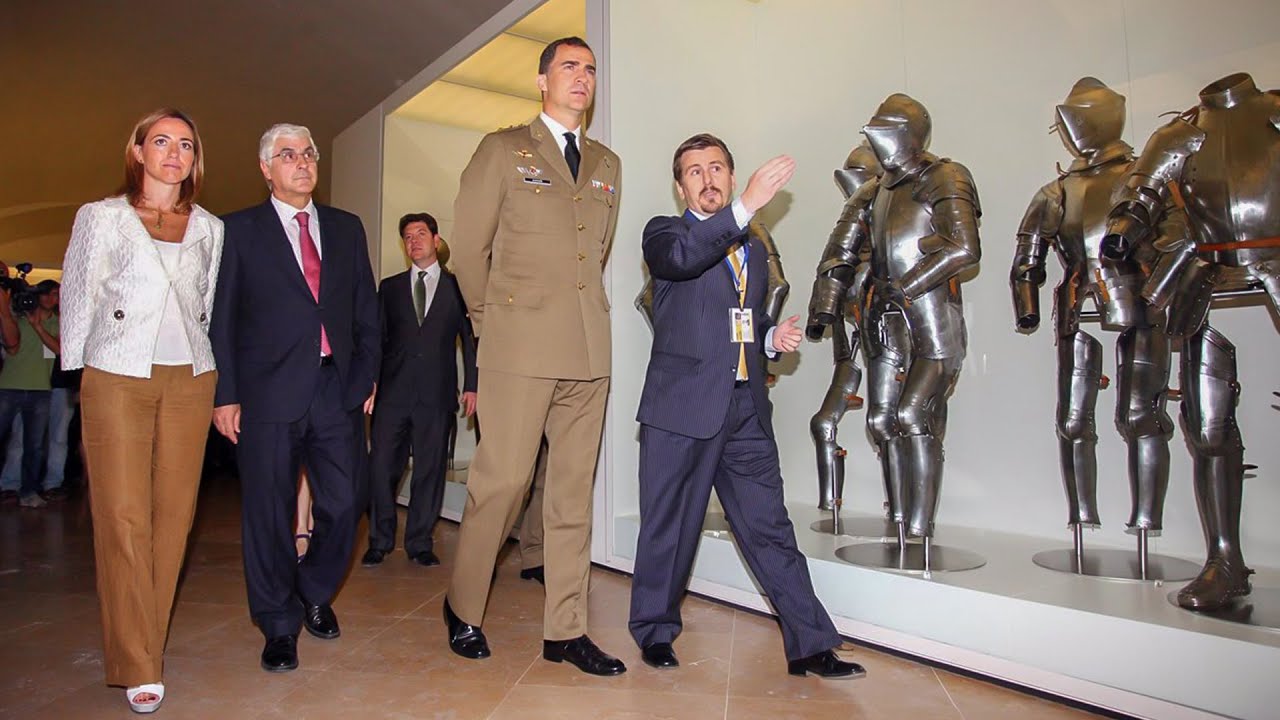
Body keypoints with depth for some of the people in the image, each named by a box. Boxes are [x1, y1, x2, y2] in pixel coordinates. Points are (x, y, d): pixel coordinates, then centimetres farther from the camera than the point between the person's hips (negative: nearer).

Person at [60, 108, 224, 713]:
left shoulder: (211, 228, 13)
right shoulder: (100, 217, 8)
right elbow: (77, 299, 9)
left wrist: (213, 376, 10)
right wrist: (77, 375, 5)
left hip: (189, 381, 2)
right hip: (117, 378, -2)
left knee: (173, 514, 4)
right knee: (123, 518, -6)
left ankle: (149, 641, 18)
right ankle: (137, 666, 1)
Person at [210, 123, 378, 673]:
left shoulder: (347, 228, 14)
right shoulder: (239, 230, 5)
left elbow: (366, 309, 14)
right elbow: (221, 319, 2)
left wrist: (366, 377, 6)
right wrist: (225, 394, -5)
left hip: (338, 389, 3)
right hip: (269, 394, -2)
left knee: (342, 507, 4)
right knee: (270, 511, 4)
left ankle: (314, 594, 31)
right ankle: (279, 624, 21)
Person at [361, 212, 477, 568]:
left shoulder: (457, 286, 10)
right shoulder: (390, 287, 16)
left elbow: (470, 338, 8)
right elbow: (377, 337, 13)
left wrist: (472, 385, 0)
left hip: (436, 393, -1)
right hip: (392, 391, 1)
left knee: (430, 469, 2)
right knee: (381, 467, -2)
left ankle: (419, 542, 14)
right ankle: (379, 541, 14)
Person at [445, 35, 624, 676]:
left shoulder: (607, 165, 19)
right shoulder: (503, 149, 6)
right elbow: (469, 246, 5)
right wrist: (492, 320, 9)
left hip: (589, 351, 5)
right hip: (520, 346, -4)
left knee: (574, 490, 5)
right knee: (501, 480, -4)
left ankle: (565, 630, 15)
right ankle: (462, 609, 19)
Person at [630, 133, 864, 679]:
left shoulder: (754, 249, 21)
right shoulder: (663, 232, 4)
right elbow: (681, 256, -22)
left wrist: (773, 338, 8)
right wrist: (747, 205, -28)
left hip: (746, 410, 4)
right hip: (682, 408, -4)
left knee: (770, 528, 5)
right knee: (670, 527, 7)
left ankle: (811, 645, 12)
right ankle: (655, 631, 26)